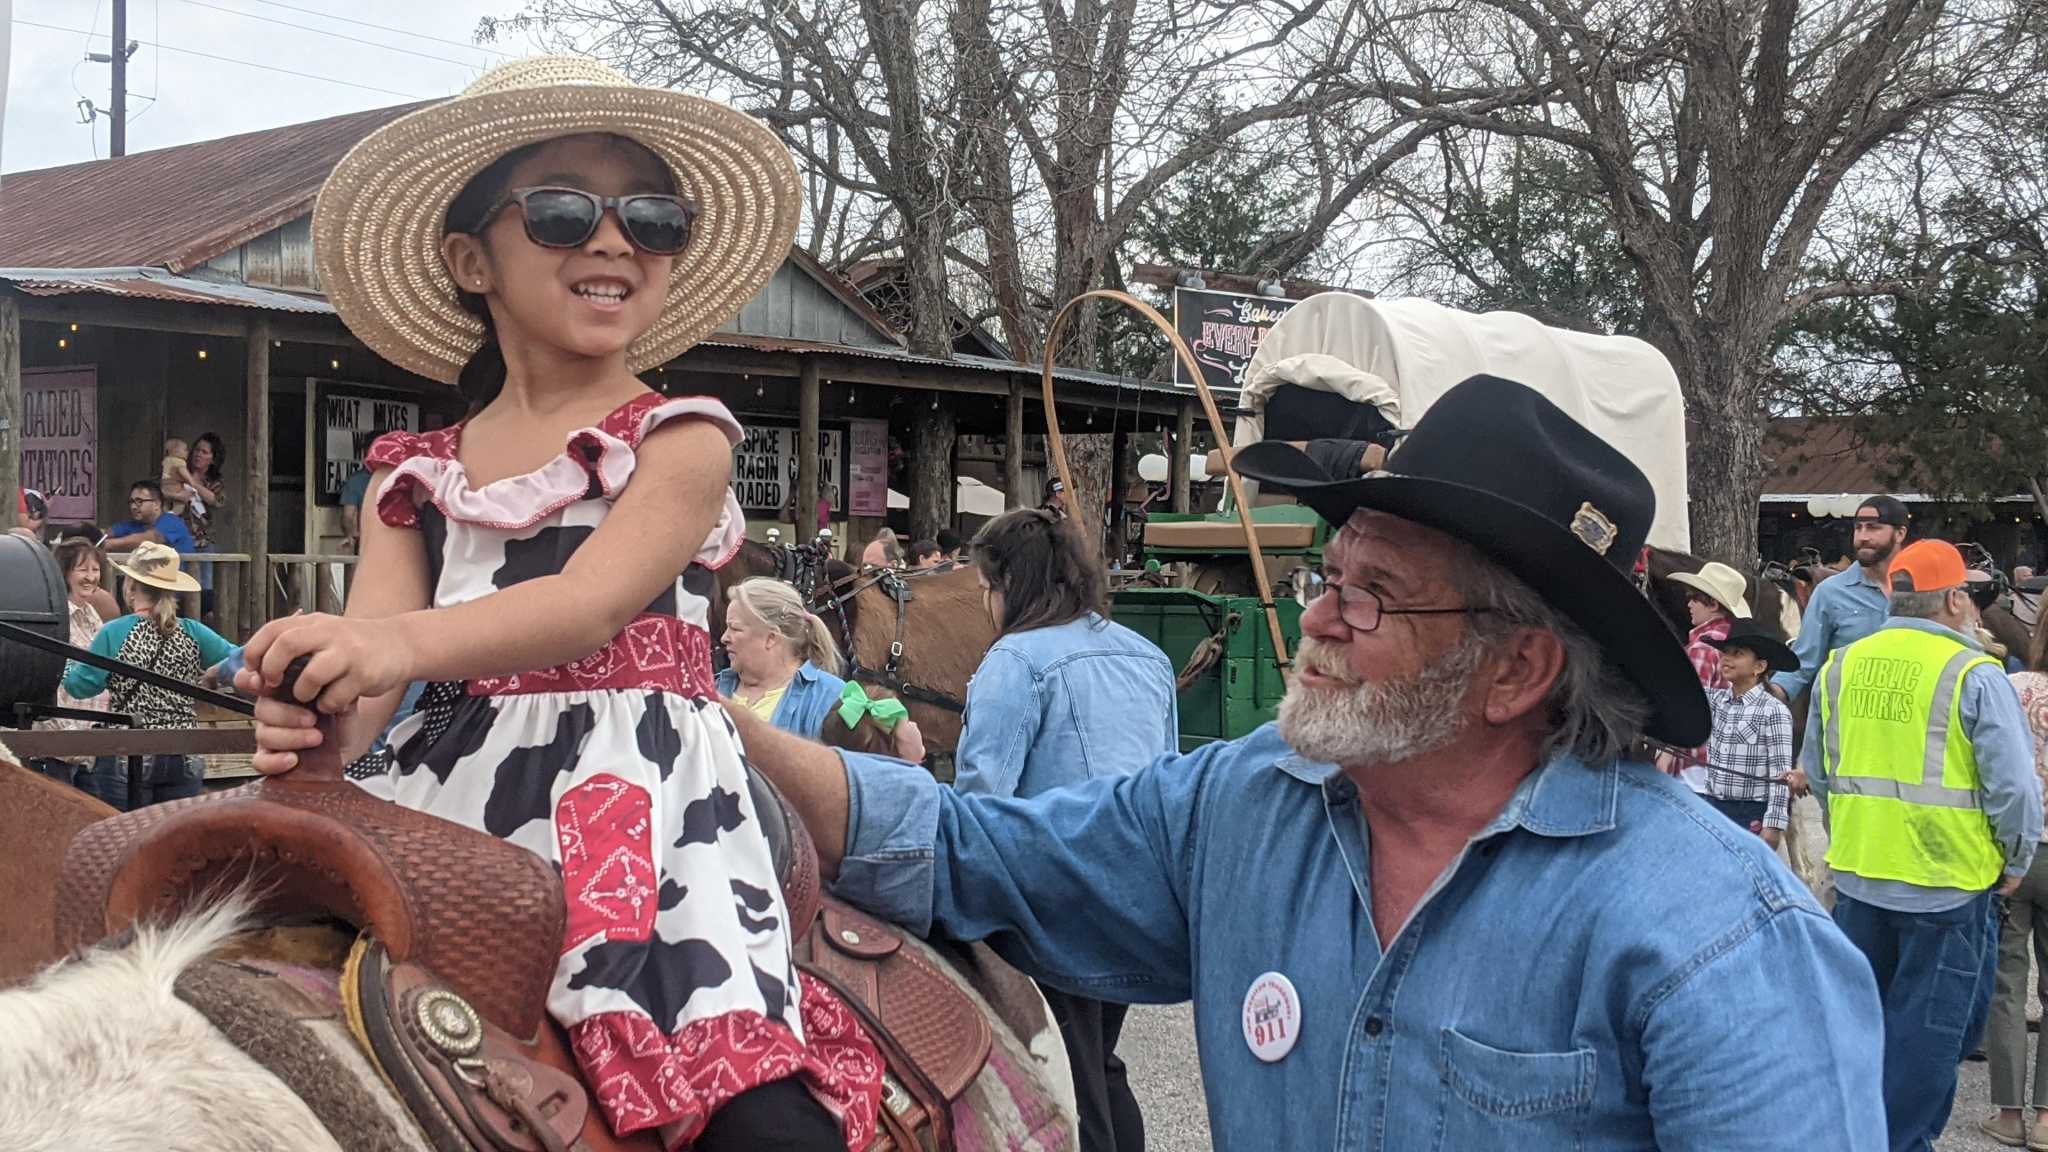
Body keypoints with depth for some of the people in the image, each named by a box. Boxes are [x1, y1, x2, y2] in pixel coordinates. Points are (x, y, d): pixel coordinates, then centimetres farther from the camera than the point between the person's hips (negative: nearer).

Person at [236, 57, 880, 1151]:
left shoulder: (683, 442, 3)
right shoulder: (414, 478, 15)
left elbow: (593, 603, -14)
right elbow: (368, 644, 2)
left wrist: (401, 643, -32)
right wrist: (311, 719, -23)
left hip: (643, 801, -4)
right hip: (451, 795, 4)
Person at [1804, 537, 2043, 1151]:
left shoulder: (1840, 667, 2)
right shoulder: (1974, 676, -14)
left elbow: (1817, 771, 11)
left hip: (1857, 872, 5)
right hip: (1947, 878, -5)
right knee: (1928, 1028, 8)